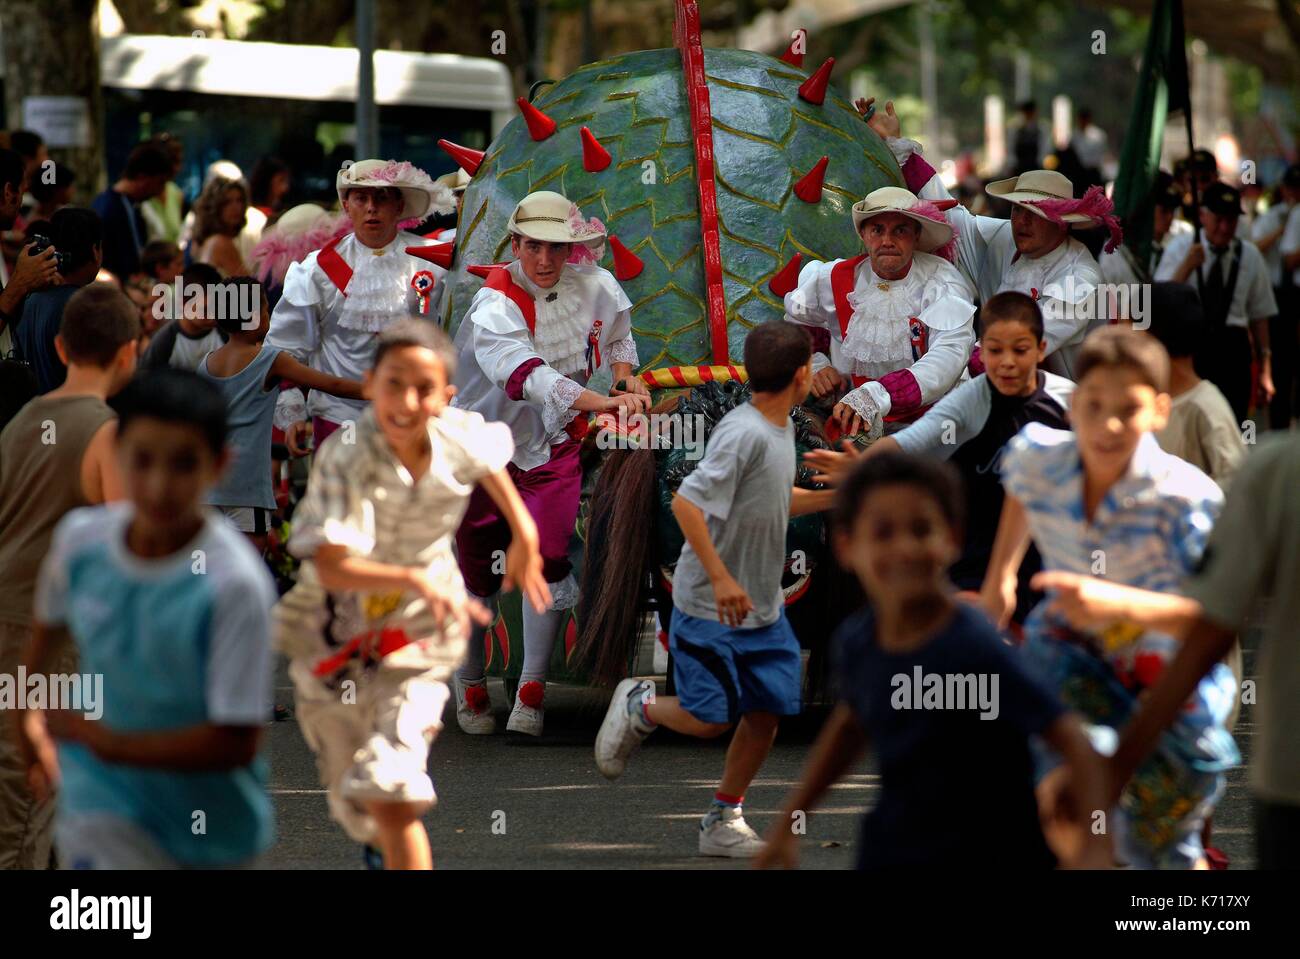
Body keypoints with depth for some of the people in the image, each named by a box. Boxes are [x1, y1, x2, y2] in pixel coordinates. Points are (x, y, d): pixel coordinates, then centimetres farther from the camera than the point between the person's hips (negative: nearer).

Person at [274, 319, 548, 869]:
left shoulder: (462, 438, -16)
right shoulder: (345, 458, -29)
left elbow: (491, 459, 12)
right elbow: (330, 568, -39)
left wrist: (523, 531, 15)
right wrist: (414, 580, -52)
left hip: (419, 636, 0)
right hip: (335, 633, 0)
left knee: (391, 794, -17)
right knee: (358, 809, 17)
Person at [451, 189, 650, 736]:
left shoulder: (593, 286, -4)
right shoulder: (494, 307, -21)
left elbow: (617, 327, 22)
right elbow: (530, 376, -39)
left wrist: (626, 378, 7)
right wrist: (603, 402, -49)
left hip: (554, 446, 2)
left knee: (547, 555, -16)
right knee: (477, 570, 6)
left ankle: (531, 691, -6)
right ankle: (470, 686, 27)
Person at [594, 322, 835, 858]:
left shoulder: (781, 429, 7)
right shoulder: (743, 432, -22)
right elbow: (686, 502, -26)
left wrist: (834, 497, 13)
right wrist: (720, 579, -29)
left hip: (763, 608, 8)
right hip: (709, 609, -8)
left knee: (767, 712, 5)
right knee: (709, 720, -5)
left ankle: (724, 821, 18)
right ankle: (638, 707, 25)